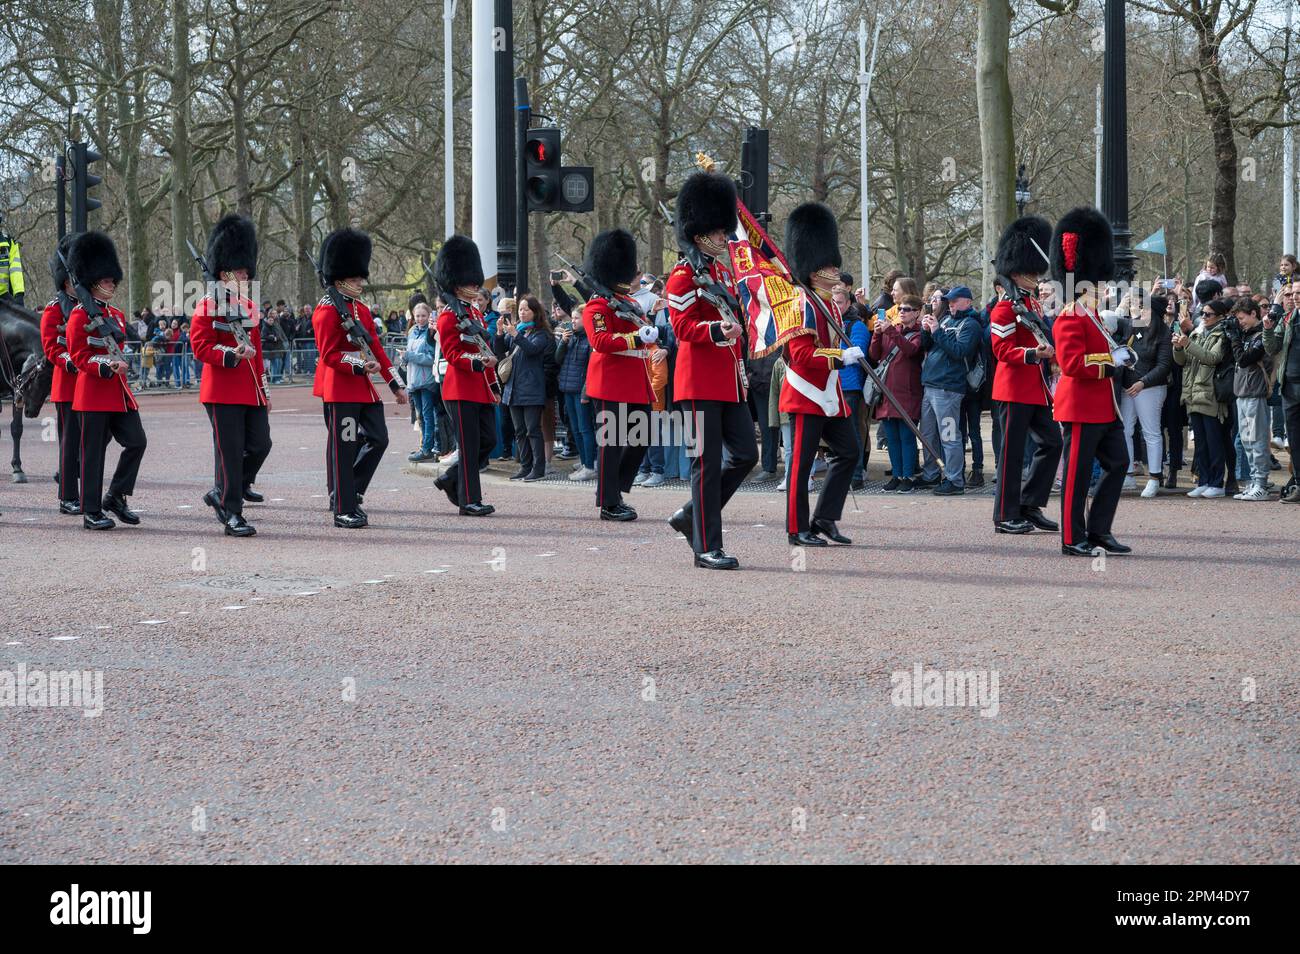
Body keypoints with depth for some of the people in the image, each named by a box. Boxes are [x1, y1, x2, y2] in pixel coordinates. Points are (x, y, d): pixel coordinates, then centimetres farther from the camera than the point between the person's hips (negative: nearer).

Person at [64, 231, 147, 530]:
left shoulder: (117, 315, 15)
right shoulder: (79, 315, -8)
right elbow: (78, 356, -12)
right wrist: (107, 367, -22)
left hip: (118, 392, 7)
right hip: (93, 392, -7)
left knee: (137, 441, -1)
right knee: (93, 452, -2)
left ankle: (116, 497, 12)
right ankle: (92, 513, 3)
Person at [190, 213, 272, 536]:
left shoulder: (250, 307, 16)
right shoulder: (208, 307, -6)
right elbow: (201, 347, -13)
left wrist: (265, 391, 20)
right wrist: (232, 355, -27)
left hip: (252, 393, 7)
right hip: (223, 391, -7)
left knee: (260, 444, 5)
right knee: (230, 451, -5)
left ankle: (222, 493, 26)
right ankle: (232, 515, 2)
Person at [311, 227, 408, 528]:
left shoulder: (362, 309, 15)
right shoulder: (327, 310, -10)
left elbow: (376, 349, 16)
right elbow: (328, 355, -14)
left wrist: (396, 384, 12)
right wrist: (360, 366, -24)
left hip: (364, 388, 8)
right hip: (341, 389, -8)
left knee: (378, 439, 5)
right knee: (344, 448, -4)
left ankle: (350, 494, 18)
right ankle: (344, 511, 0)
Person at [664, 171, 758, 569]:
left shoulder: (723, 269, 17)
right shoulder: (684, 275, -8)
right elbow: (682, 327, -17)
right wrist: (717, 330, -33)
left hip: (729, 381, 9)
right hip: (701, 380, -8)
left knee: (745, 455, 5)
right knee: (708, 461, -6)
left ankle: (690, 516, 19)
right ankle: (707, 548, -3)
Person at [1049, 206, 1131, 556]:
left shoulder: (1095, 316, 17)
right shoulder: (1070, 318, -15)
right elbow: (1071, 363, -25)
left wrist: (1118, 354, 11)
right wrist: (1111, 361, -21)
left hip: (1105, 408, 10)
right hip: (1082, 408, -10)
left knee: (1118, 463, 9)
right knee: (1077, 473, -3)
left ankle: (1098, 531, 15)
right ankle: (1073, 539, 3)